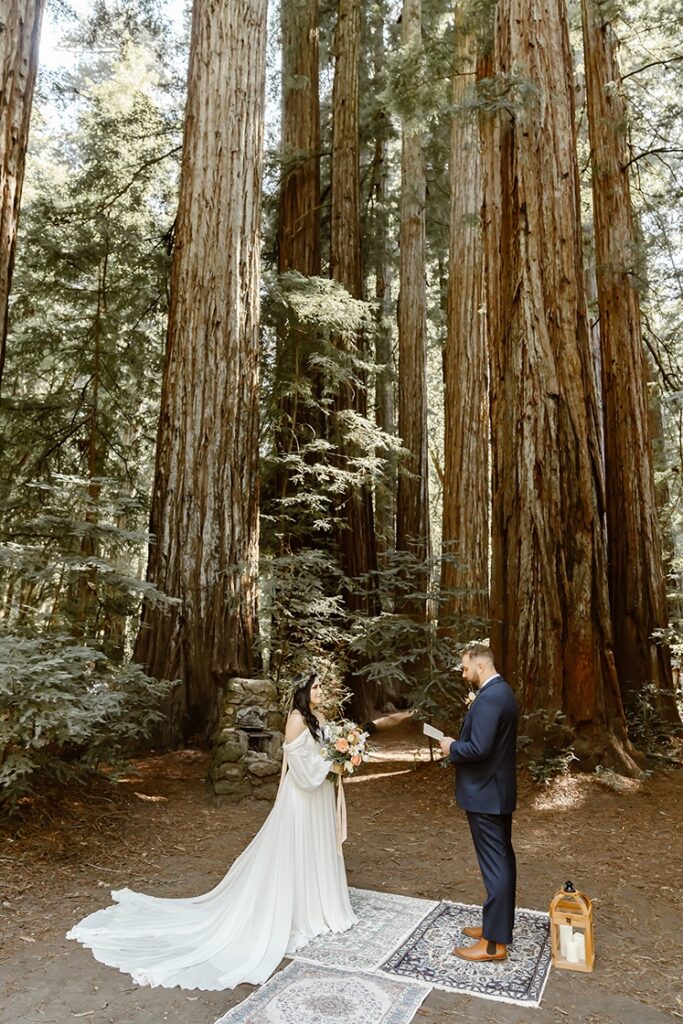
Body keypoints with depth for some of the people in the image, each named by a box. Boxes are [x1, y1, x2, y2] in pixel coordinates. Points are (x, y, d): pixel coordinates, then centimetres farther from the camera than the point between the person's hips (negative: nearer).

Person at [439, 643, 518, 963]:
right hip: (499, 791, 10)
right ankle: (500, 922, 32)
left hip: (486, 795, -10)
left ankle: (494, 942, 10)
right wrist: (459, 742, 8)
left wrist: (452, 747, -11)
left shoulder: (489, 698, -23)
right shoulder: (502, 692, 9)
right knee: (503, 860, 18)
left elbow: (479, 748, -28)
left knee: (494, 865, -1)